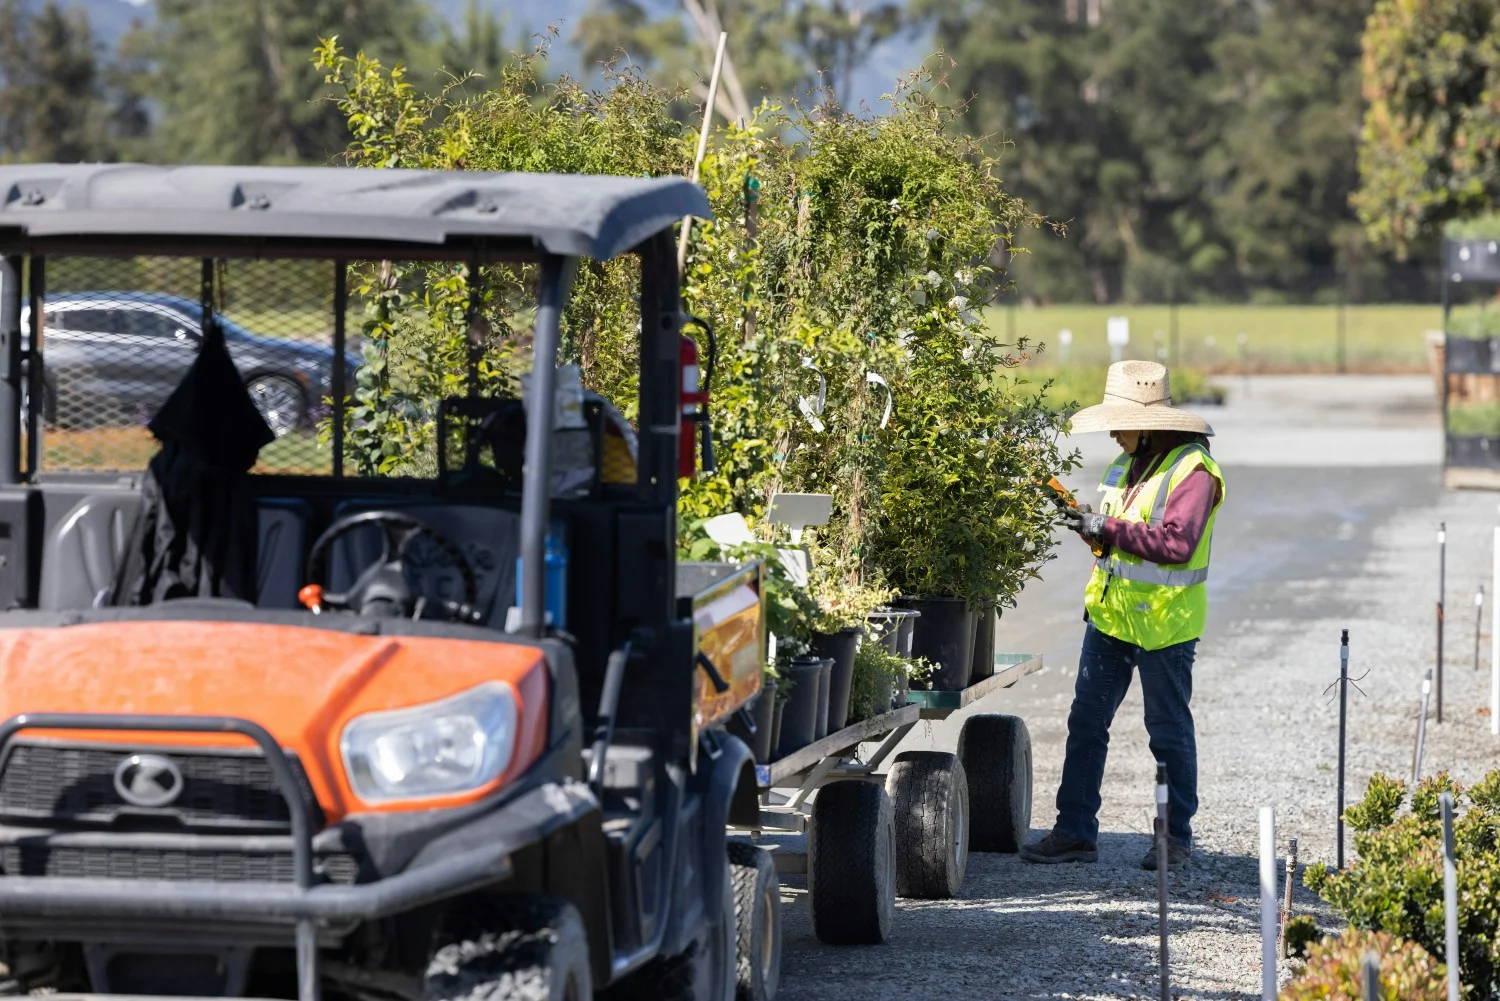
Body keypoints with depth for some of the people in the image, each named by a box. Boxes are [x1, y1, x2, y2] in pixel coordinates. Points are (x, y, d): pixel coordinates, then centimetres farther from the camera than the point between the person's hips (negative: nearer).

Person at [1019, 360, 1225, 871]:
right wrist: (1088, 524, 5)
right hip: (1110, 613, 8)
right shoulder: (1126, 465, 11)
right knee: (1086, 721, 6)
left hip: (1163, 622, -8)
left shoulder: (1192, 470, -16)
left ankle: (1176, 837, 15)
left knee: (1168, 731, 4)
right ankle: (1075, 831, 11)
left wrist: (1109, 528, -24)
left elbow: (1177, 542, -27)